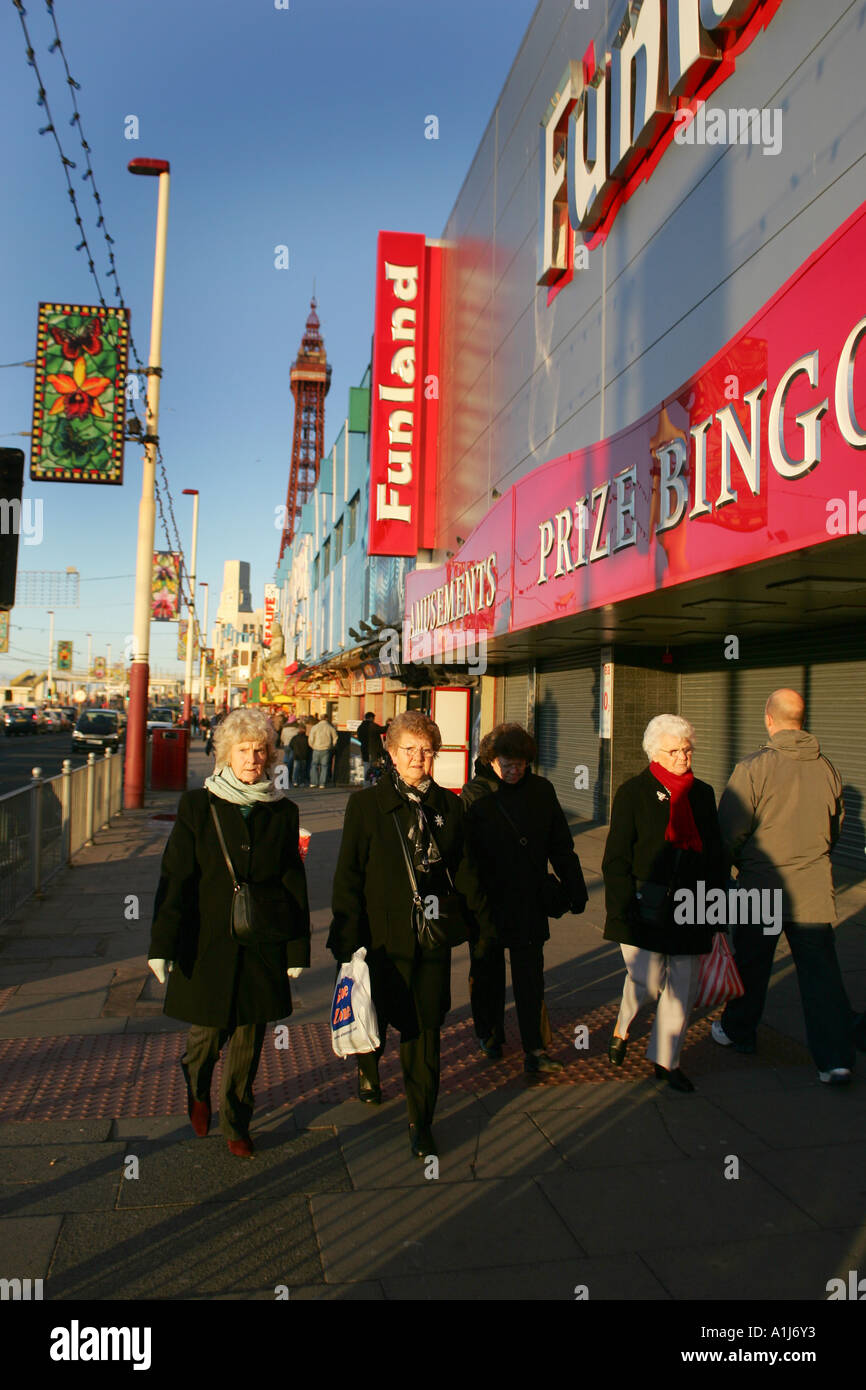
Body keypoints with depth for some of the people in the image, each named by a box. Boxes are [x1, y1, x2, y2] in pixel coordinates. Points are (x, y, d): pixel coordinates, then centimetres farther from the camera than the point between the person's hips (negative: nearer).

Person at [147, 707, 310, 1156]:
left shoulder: (282, 812, 2)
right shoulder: (197, 805, -3)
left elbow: (294, 884, 4)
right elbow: (175, 878, -4)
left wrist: (297, 950, 3)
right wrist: (163, 945, -7)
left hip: (262, 946, 1)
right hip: (207, 942, -1)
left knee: (248, 1044, 10)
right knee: (208, 1034, 11)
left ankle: (237, 1126, 32)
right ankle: (197, 1091, 45)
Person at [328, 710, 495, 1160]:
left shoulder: (449, 806, 4)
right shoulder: (366, 804, -5)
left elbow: (464, 870, 11)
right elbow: (348, 875, -6)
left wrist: (485, 920, 10)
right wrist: (349, 938, -10)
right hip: (383, 934, -1)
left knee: (425, 1030, 5)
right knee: (376, 1017, 17)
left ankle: (421, 1121, 21)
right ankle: (367, 1067, 50)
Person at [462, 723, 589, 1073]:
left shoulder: (541, 790, 0)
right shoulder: (474, 795, -7)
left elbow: (561, 846, 8)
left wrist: (575, 890, 9)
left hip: (530, 902, 1)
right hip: (487, 902, -1)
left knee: (530, 977, 3)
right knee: (487, 972, 15)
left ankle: (534, 1050, 11)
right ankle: (489, 1034, 35)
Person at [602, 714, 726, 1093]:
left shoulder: (702, 793, 11)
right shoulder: (634, 792, -4)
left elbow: (715, 854, 18)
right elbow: (616, 858, -6)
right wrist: (623, 910, -12)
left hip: (690, 907, 4)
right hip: (645, 906, -4)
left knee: (683, 984, 6)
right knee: (647, 979, -8)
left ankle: (666, 1058, 23)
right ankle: (622, 1027, 24)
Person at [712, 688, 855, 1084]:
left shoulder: (753, 768, -15)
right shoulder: (827, 769, 0)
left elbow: (729, 832, -13)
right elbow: (835, 829, 14)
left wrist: (743, 863, 7)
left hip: (763, 888, -3)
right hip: (815, 891, 3)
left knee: (750, 964, 14)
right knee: (822, 972, 7)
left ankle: (737, 1031, 32)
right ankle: (836, 1058, 5)